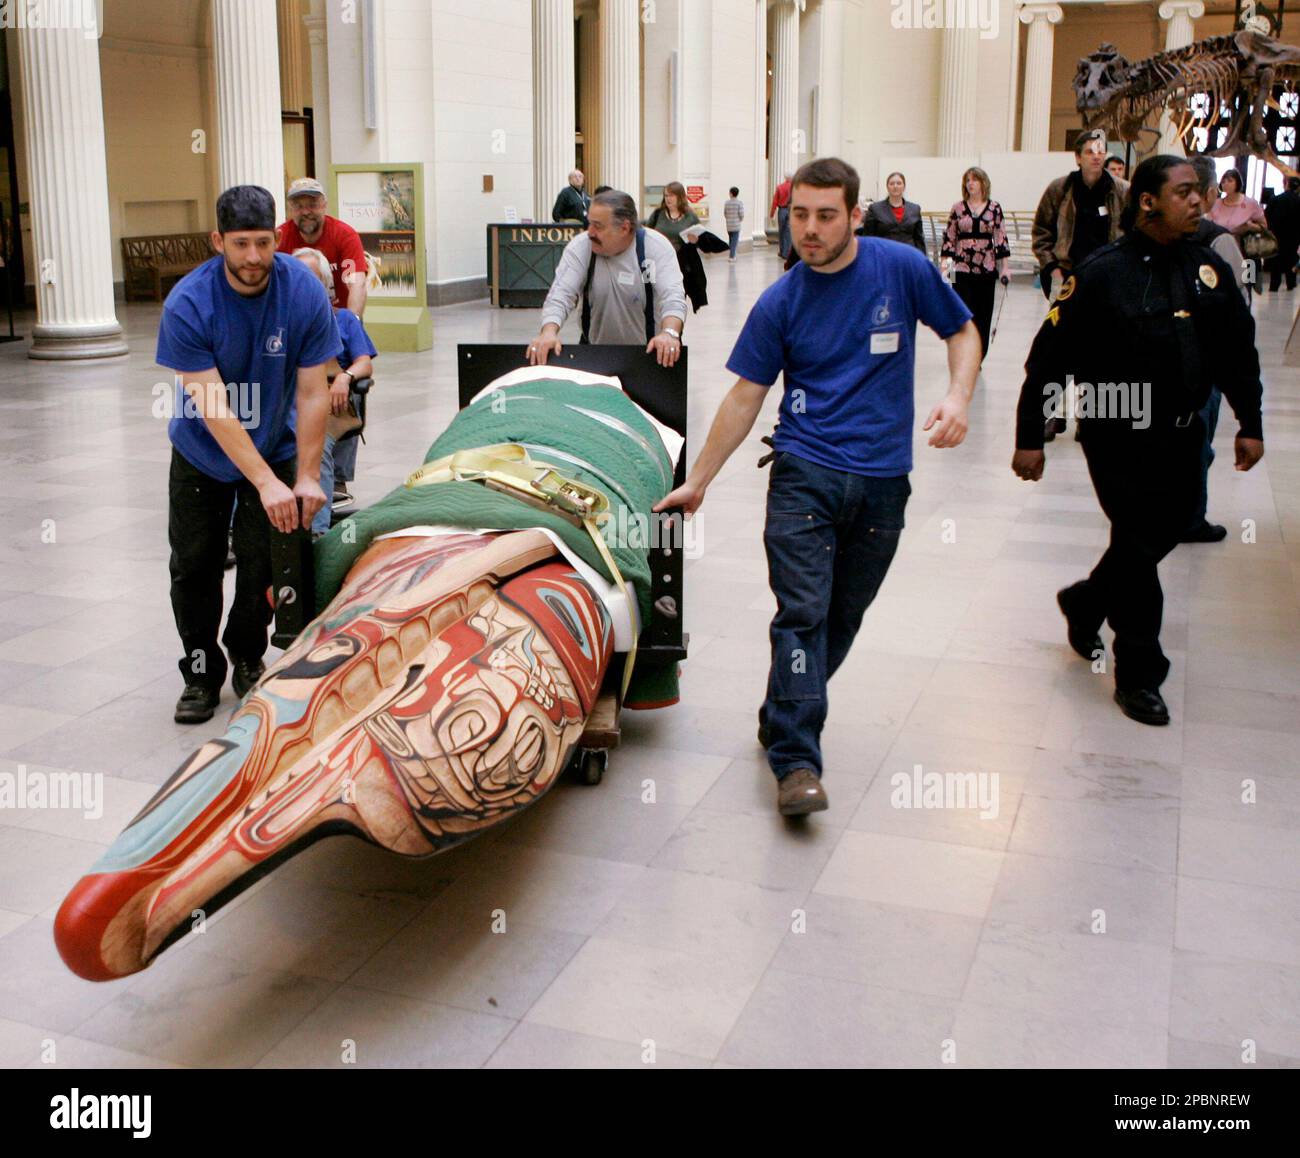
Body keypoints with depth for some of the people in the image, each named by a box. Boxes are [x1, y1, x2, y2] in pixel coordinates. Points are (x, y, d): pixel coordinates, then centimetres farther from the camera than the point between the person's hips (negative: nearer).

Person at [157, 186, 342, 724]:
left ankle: (248, 659, 21)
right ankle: (201, 674, 17)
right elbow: (213, 407, -28)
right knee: (194, 566, 0)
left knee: (263, 563, -3)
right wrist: (266, 482, -34)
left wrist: (307, 477, -22)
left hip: (276, 445, 1)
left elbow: (313, 393, -17)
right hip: (202, 453, 0)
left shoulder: (304, 291, -21)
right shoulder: (187, 304, -25)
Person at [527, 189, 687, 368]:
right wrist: (548, 332, -38)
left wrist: (669, 333, -43)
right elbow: (560, 294, -16)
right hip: (594, 352, 1)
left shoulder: (657, 247, -11)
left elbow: (672, 297, -21)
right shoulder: (580, 247, -8)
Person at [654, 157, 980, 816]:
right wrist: (697, 482, 8)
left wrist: (959, 395, -9)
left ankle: (781, 719, 29)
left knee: (841, 620, 9)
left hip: (882, 481, 1)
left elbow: (962, 331, 12)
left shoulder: (902, 268, -1)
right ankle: (796, 762, -12)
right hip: (804, 472, -1)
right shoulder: (779, 304, 0)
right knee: (803, 614, -12)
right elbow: (744, 398, 6)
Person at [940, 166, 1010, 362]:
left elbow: (1001, 238, 4)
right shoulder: (958, 208, 3)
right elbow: (949, 237, 5)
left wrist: (1004, 267, 2)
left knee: (983, 315, 6)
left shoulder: (994, 208, 3)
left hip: (987, 269, 1)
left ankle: (978, 357, 17)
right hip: (962, 269, -1)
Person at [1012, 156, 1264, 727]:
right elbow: (1048, 359, -10)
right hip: (1118, 439, -6)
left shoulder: (1209, 269, 6)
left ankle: (1084, 603, 41)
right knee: (1139, 544, -2)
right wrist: (1029, 437, -11)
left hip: (1183, 438, 6)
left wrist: (1250, 423, 12)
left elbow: (1238, 352, 15)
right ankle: (1139, 675, 12)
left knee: (1163, 534, 14)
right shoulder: (1101, 273, -11)